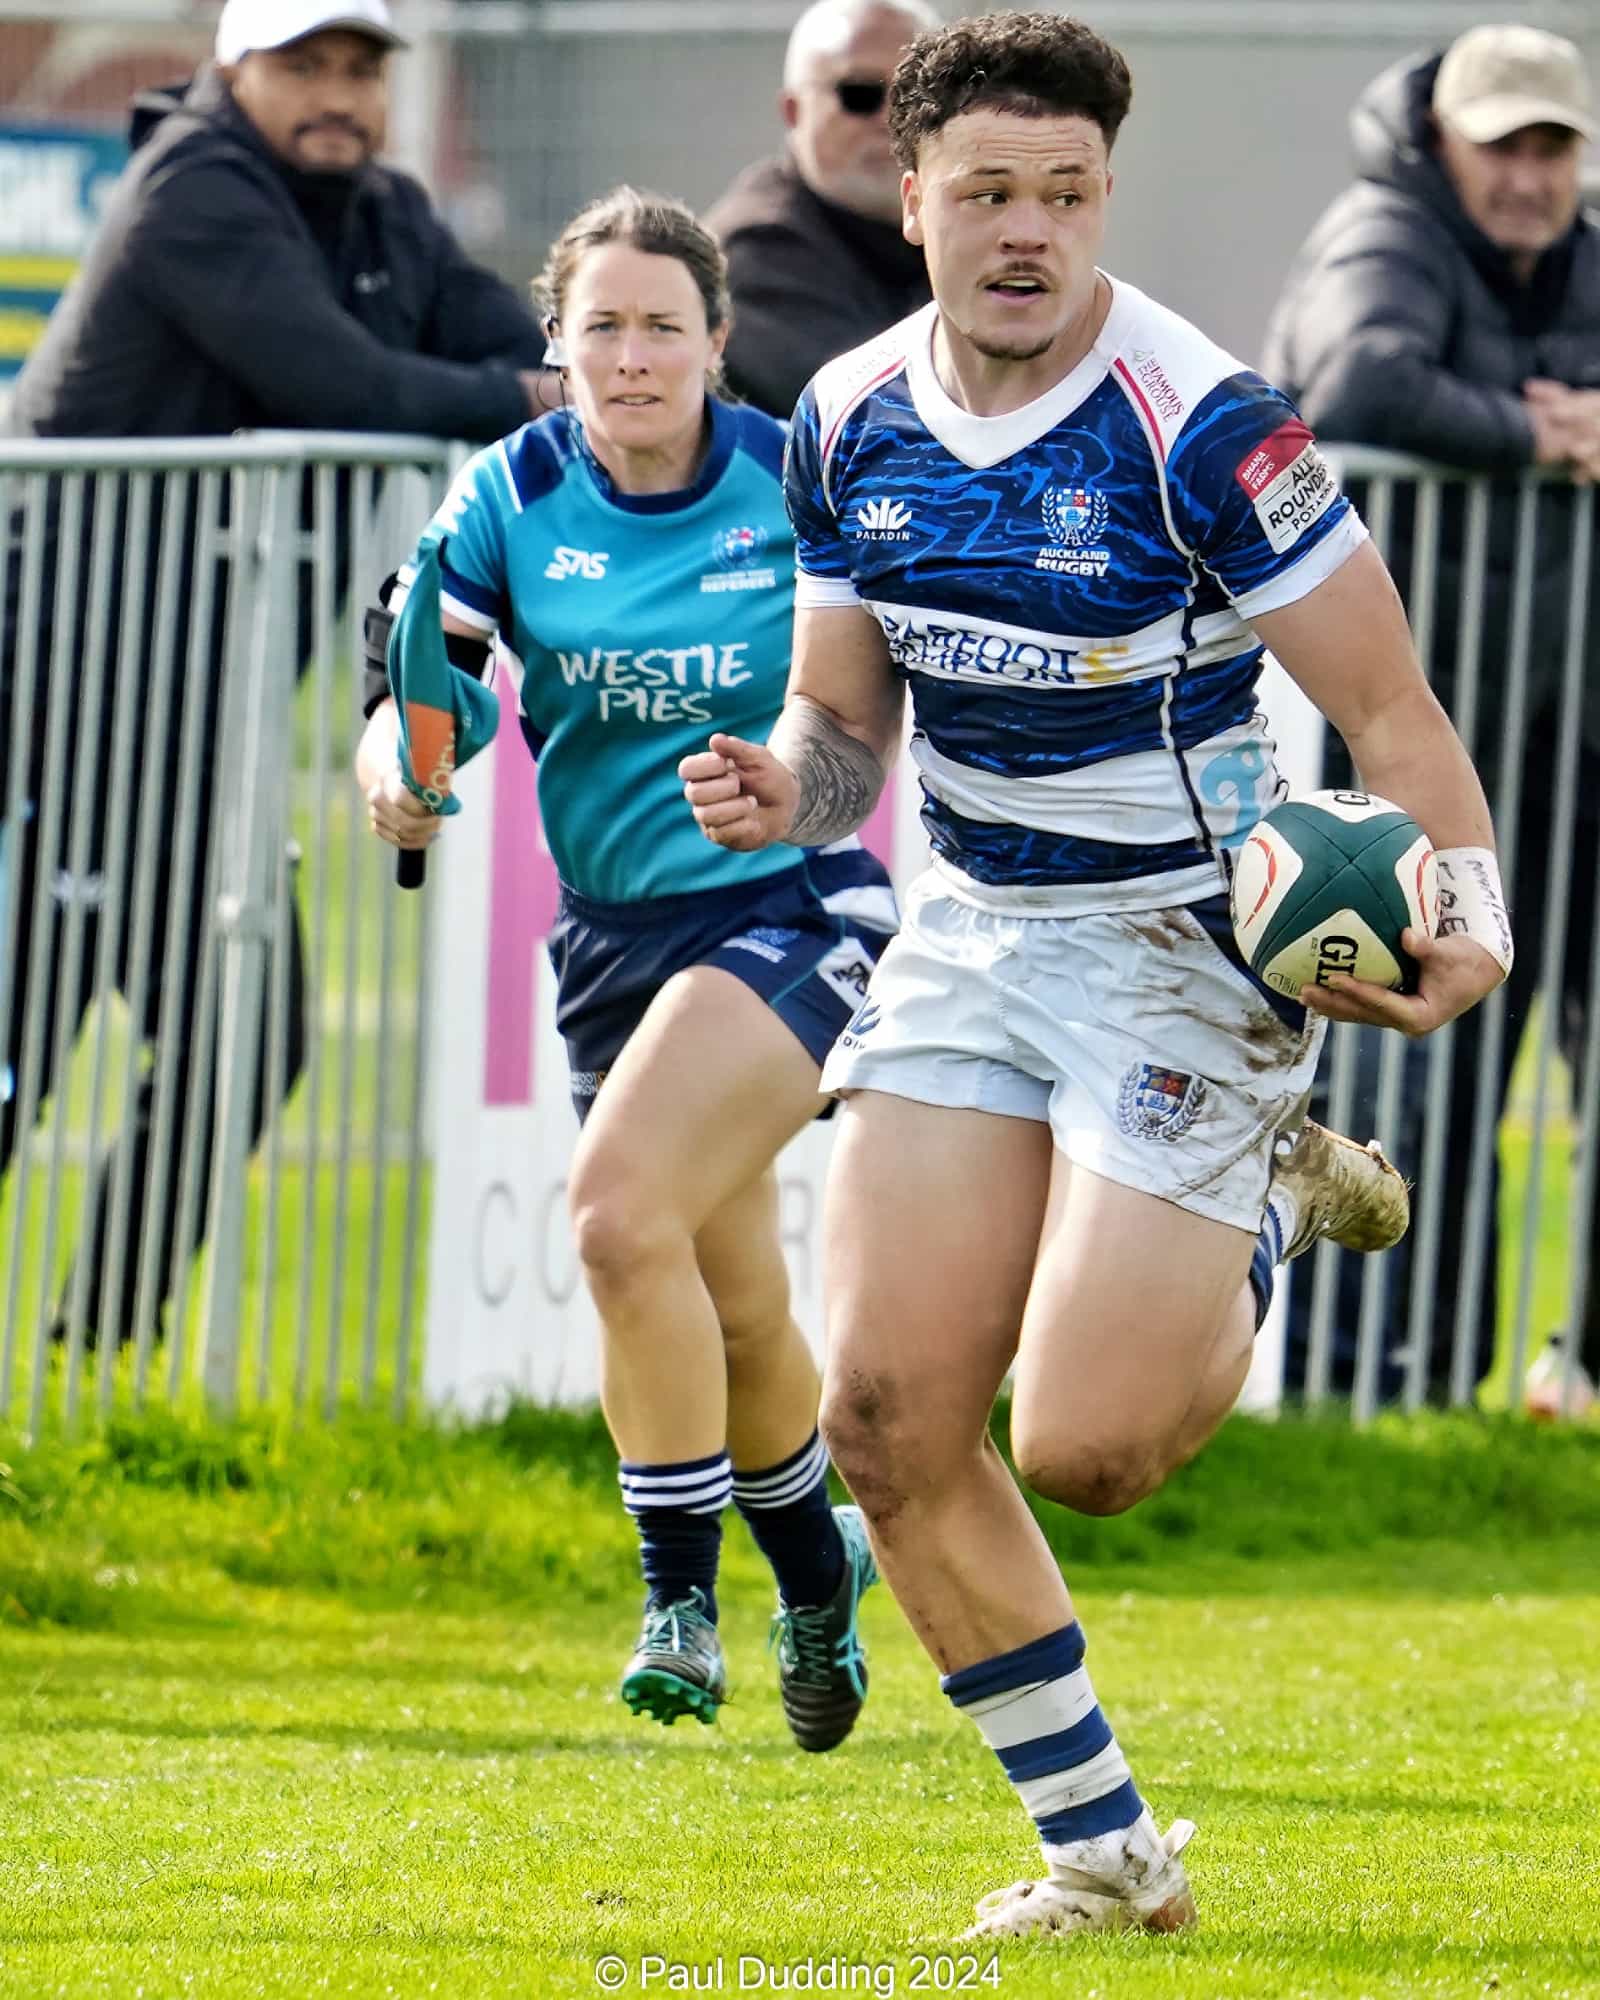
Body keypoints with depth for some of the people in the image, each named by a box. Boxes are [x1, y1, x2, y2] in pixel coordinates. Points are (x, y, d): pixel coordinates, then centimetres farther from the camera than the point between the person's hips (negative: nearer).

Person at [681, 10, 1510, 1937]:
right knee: (887, 1415, -5)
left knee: (1083, 1447, -12)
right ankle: (1104, 1852, 11)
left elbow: (1388, 708, -14)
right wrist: (780, 789, -12)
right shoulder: (851, 423, 0)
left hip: (1188, 946, -6)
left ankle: (1267, 1213, 21)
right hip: (974, 926, 6)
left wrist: (1464, 914, -31)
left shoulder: (1203, 425, -19)